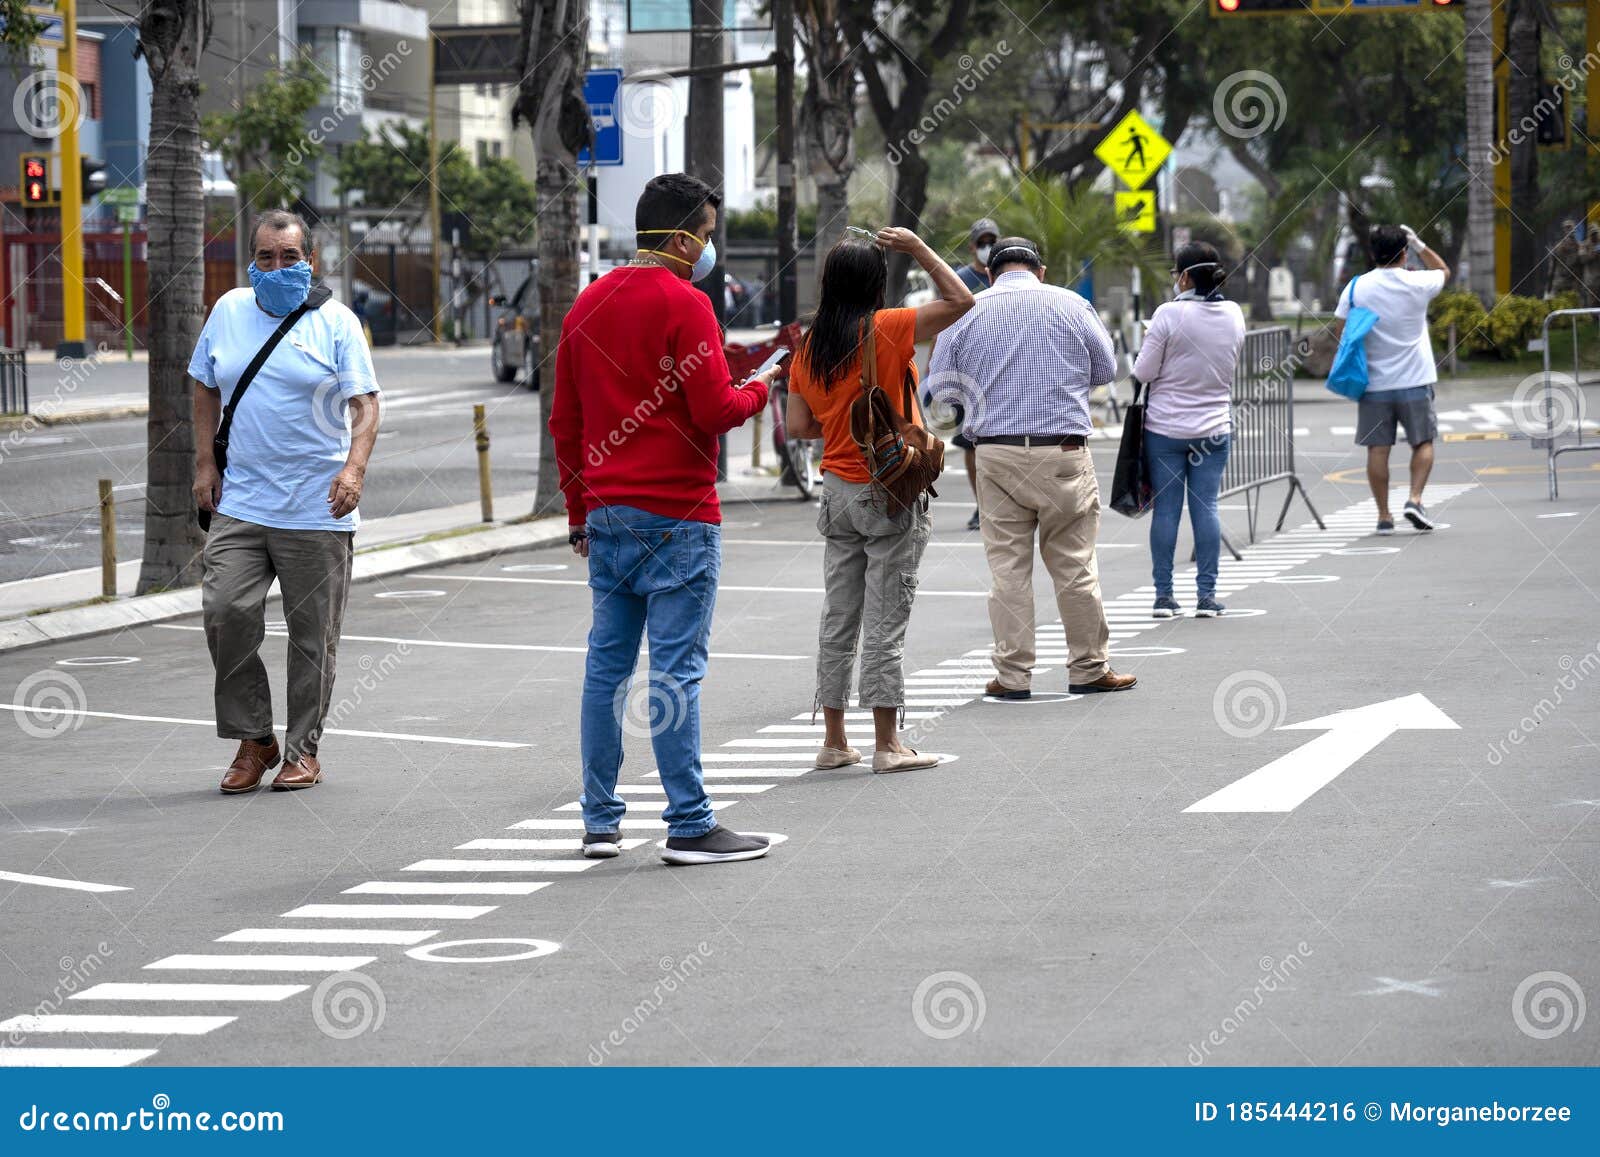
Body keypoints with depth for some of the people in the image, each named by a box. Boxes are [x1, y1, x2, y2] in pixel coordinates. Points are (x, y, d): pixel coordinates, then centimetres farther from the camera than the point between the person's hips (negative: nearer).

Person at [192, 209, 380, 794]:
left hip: (317, 510, -3)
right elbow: (206, 389, 21)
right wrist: (205, 464, 11)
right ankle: (253, 739, 5)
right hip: (239, 502, 3)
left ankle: (303, 747, 17)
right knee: (224, 612, -10)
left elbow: (365, 405, -5)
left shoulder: (336, 322, -1)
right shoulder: (229, 311, 10)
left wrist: (354, 467, -21)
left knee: (313, 634, 3)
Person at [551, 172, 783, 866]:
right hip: (676, 516, -7)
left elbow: (565, 420, 16)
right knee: (676, 669, -6)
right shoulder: (684, 304, -11)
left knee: (607, 664, 10)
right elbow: (715, 410, -17)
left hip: (607, 515, 7)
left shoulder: (589, 304, 13)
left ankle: (600, 821, 14)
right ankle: (689, 827, -4)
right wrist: (758, 390, 4)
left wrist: (579, 513, 22)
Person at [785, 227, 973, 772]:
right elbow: (960, 300, -10)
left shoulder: (807, 348, 3)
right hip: (891, 493, -5)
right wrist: (918, 248, -3)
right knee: (886, 620, -2)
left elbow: (798, 426, 5)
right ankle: (887, 744, 1)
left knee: (837, 619, 10)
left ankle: (834, 740, 14)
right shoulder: (884, 330, -13)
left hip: (839, 494, 5)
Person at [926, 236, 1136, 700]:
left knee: (1008, 567, 5)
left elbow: (939, 386, 8)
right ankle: (1088, 669, 12)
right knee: (1074, 565, 6)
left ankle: (1013, 675, 6)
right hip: (1063, 452, -1)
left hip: (996, 455, 1)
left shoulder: (966, 314, 4)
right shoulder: (1071, 305, 2)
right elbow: (1106, 370, 14)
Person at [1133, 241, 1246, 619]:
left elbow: (1144, 371, -10)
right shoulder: (1234, 315, 1)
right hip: (1214, 426, 3)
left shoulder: (1169, 314, -15)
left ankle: (1164, 595, 5)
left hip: (1166, 426, -3)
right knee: (1206, 506, 5)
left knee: (1166, 508, 3)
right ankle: (1207, 595, 4)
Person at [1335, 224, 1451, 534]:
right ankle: (1414, 499, -5)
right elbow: (1444, 271, 17)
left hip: (1373, 382, 1)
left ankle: (1383, 516, 5)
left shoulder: (1357, 287, -3)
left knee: (1377, 449, 4)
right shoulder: (1417, 284, -5)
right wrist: (1419, 245, 18)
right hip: (1414, 380, -1)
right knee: (1423, 442, 12)